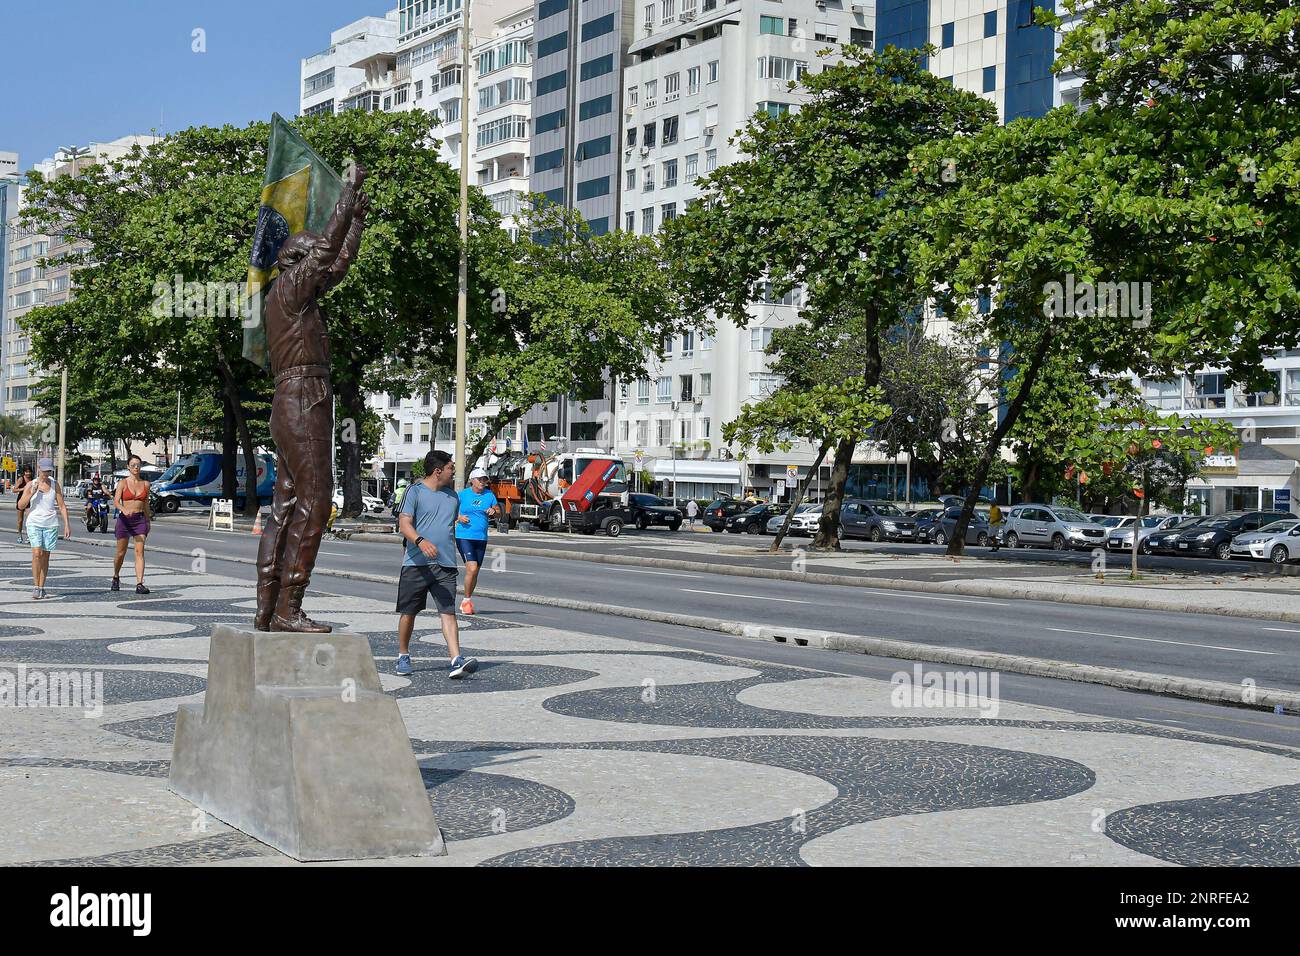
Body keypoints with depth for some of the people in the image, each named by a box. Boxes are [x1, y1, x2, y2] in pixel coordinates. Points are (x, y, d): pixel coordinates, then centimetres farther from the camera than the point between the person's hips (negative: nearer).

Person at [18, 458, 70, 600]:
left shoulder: (55, 485, 5)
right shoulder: (30, 485, 1)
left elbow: (62, 506, 6)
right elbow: (20, 506, 0)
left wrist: (67, 524, -1)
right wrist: (32, 493, -13)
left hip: (51, 524, 2)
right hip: (34, 523, -2)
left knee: (46, 556, 5)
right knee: (37, 553, -16)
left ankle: (42, 588, 12)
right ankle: (35, 587, -10)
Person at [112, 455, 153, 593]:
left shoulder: (145, 484, 7)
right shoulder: (123, 483, -2)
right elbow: (116, 502, -13)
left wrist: (148, 521, 22)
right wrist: (124, 509, -33)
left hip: (140, 519, 2)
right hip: (124, 519, -1)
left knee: (140, 552, -11)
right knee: (121, 553, 9)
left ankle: (139, 584, -17)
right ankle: (116, 578, 35)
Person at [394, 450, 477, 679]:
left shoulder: (452, 496, 15)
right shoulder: (415, 491, -3)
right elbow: (404, 524, -13)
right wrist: (421, 541, -30)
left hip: (446, 565, 3)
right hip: (416, 563, -3)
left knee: (448, 612, -8)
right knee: (408, 612, 7)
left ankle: (456, 660, -19)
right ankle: (403, 656, 26)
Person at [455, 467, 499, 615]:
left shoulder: (489, 495, 8)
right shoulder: (463, 494, 0)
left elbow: (499, 511, 9)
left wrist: (494, 511, -14)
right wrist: (458, 518, -12)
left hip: (481, 538, 4)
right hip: (464, 537, -4)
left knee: (475, 571, 10)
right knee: (472, 568, -18)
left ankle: (466, 602, 26)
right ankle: (467, 600, -2)